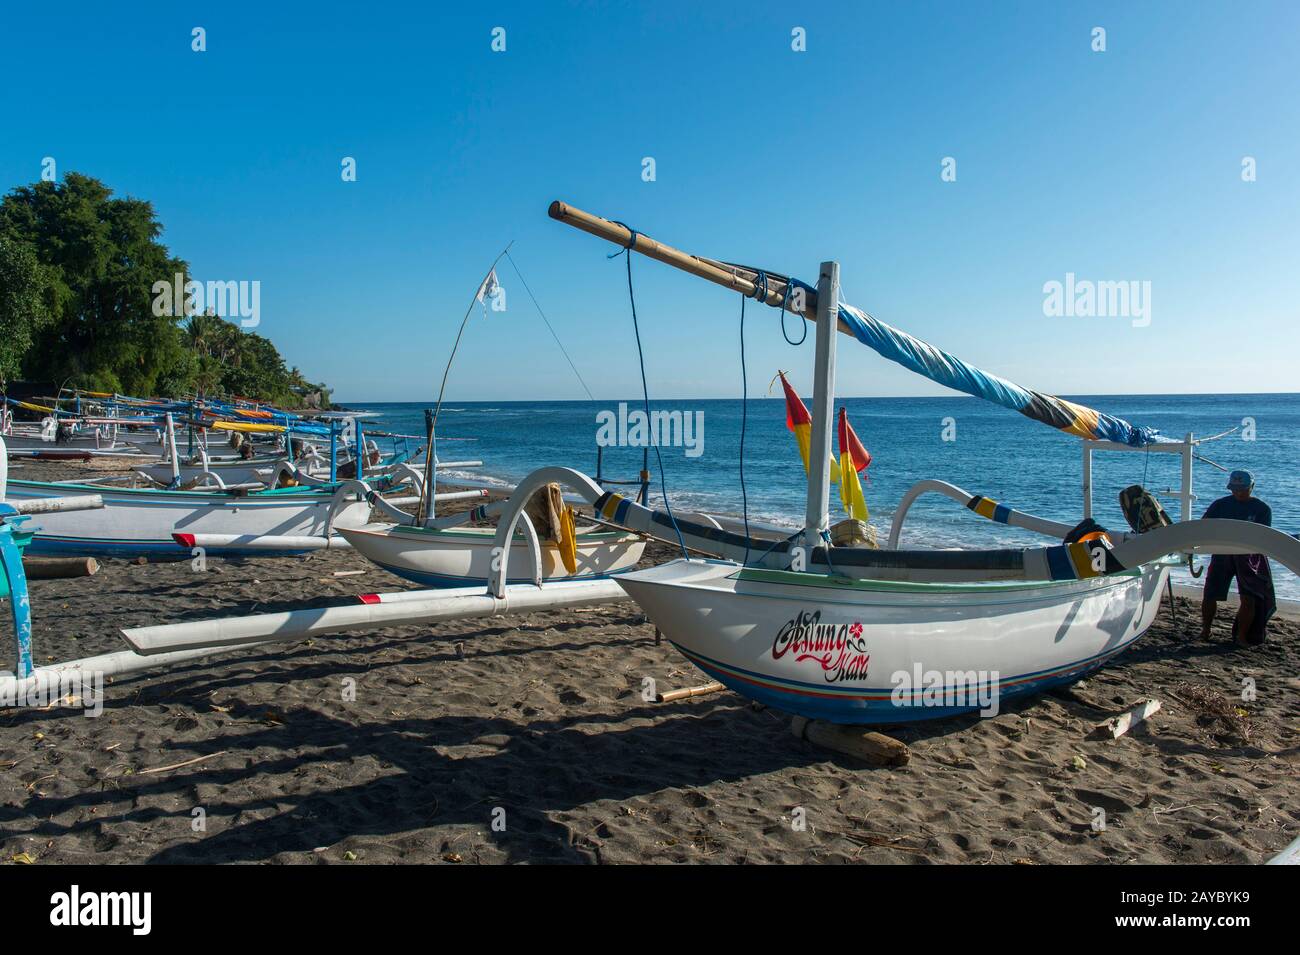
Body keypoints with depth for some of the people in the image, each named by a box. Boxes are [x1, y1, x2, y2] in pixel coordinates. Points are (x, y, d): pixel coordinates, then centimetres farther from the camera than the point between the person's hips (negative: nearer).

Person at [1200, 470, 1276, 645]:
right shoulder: (1221, 504, 5)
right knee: (1209, 595, -1)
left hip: (1249, 557, -1)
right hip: (1222, 554, 1)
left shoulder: (1262, 509, 0)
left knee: (1249, 598, -8)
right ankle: (1205, 631, 17)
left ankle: (1242, 637, 6)